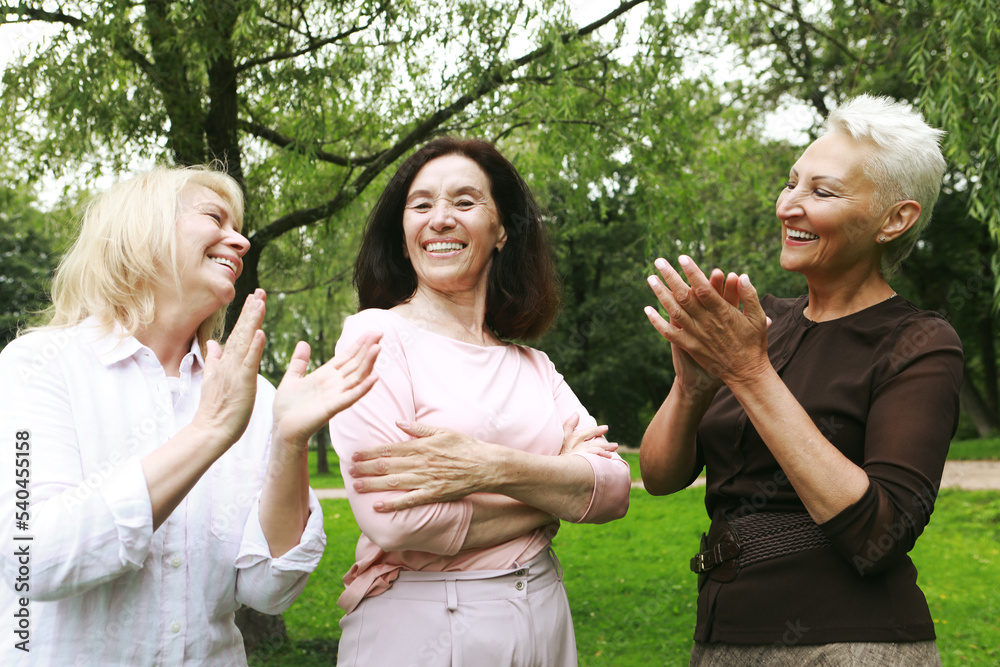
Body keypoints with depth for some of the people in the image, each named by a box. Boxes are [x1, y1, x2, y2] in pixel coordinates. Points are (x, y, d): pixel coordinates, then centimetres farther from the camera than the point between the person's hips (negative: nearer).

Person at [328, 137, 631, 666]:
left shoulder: (531, 365, 8)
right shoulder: (376, 335, -8)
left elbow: (614, 490, -5)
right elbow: (393, 519, -20)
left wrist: (494, 467, -22)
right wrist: (555, 494, -10)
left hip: (543, 621, 5)